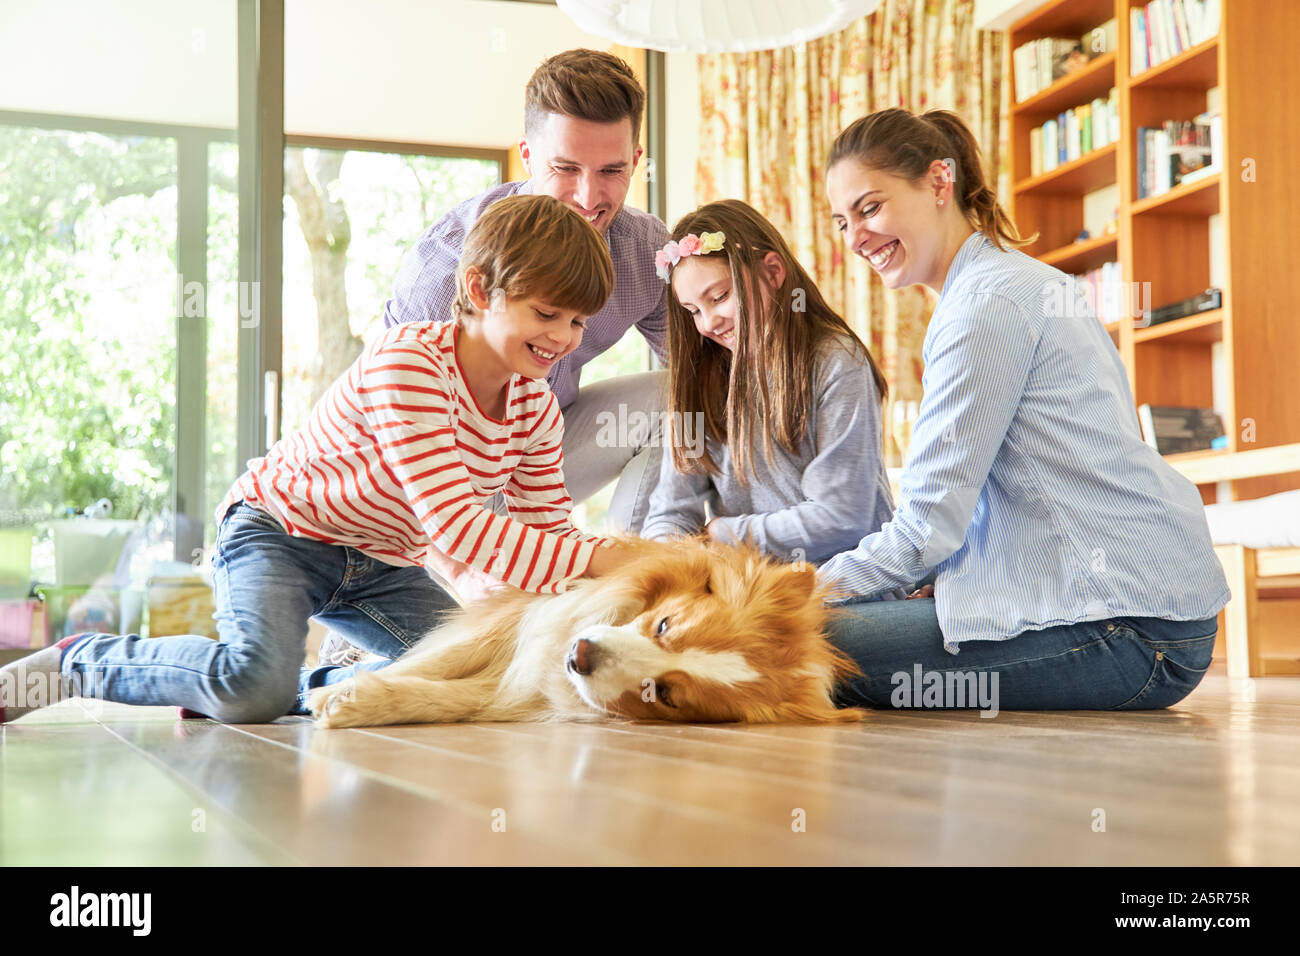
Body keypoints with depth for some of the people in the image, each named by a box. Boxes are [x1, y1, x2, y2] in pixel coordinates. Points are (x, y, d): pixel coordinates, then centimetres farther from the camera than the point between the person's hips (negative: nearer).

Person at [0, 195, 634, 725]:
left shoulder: (537, 408, -4)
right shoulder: (408, 363, -28)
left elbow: (547, 533, -1)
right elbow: (453, 526, -37)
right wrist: (597, 558, -41)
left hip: (382, 565, 8)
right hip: (281, 531, -7)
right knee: (256, 686, -31)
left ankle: (299, 688, 3)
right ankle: (76, 662, -6)